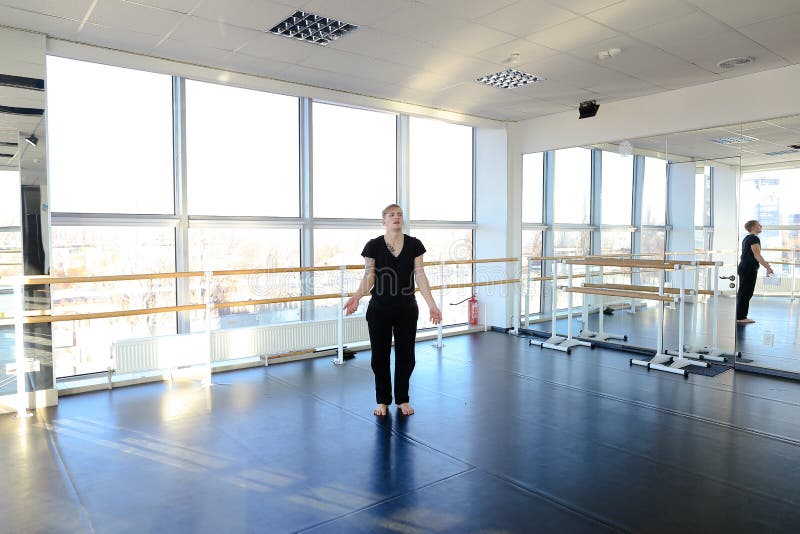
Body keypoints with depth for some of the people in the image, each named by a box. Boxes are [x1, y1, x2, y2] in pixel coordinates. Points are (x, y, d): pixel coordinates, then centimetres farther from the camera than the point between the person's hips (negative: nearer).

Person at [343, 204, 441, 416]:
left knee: (406, 355, 8)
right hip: (379, 310, -1)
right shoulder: (374, 245, -6)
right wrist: (356, 297, -26)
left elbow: (420, 276, -3)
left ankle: (402, 399, 26)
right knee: (380, 355, 6)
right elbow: (368, 277, -7)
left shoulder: (414, 245, -2)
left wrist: (432, 304, -10)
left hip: (407, 310, 1)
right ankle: (383, 400, 24)